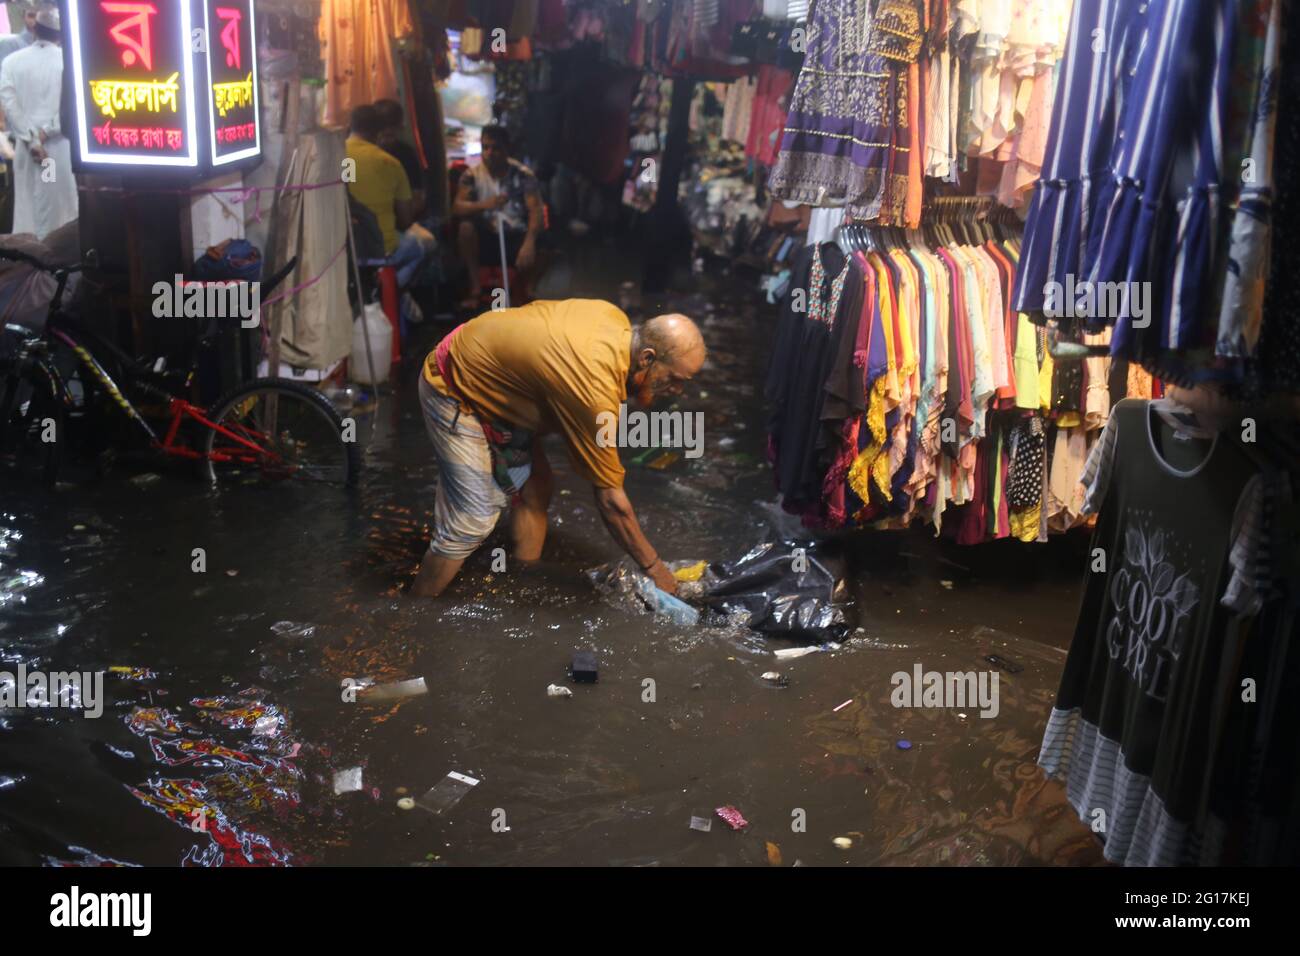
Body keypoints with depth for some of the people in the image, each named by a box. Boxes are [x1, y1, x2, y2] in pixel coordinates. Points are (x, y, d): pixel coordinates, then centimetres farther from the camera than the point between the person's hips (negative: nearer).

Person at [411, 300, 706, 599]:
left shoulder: (615, 317, -11)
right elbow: (610, 499, -25)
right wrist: (653, 567, -14)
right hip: (453, 392, -9)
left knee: (534, 489, 6)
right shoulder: (594, 392, -34)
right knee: (474, 522, -11)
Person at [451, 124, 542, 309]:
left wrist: (529, 243, -40)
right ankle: (475, 289, -17)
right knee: (466, 227, -28)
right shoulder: (472, 175, -4)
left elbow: (535, 211, -21)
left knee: (528, 258, -33)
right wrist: (484, 205, -39)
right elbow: (457, 207, -18)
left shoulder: (523, 175, -9)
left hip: (517, 236, -2)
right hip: (487, 236, 2)